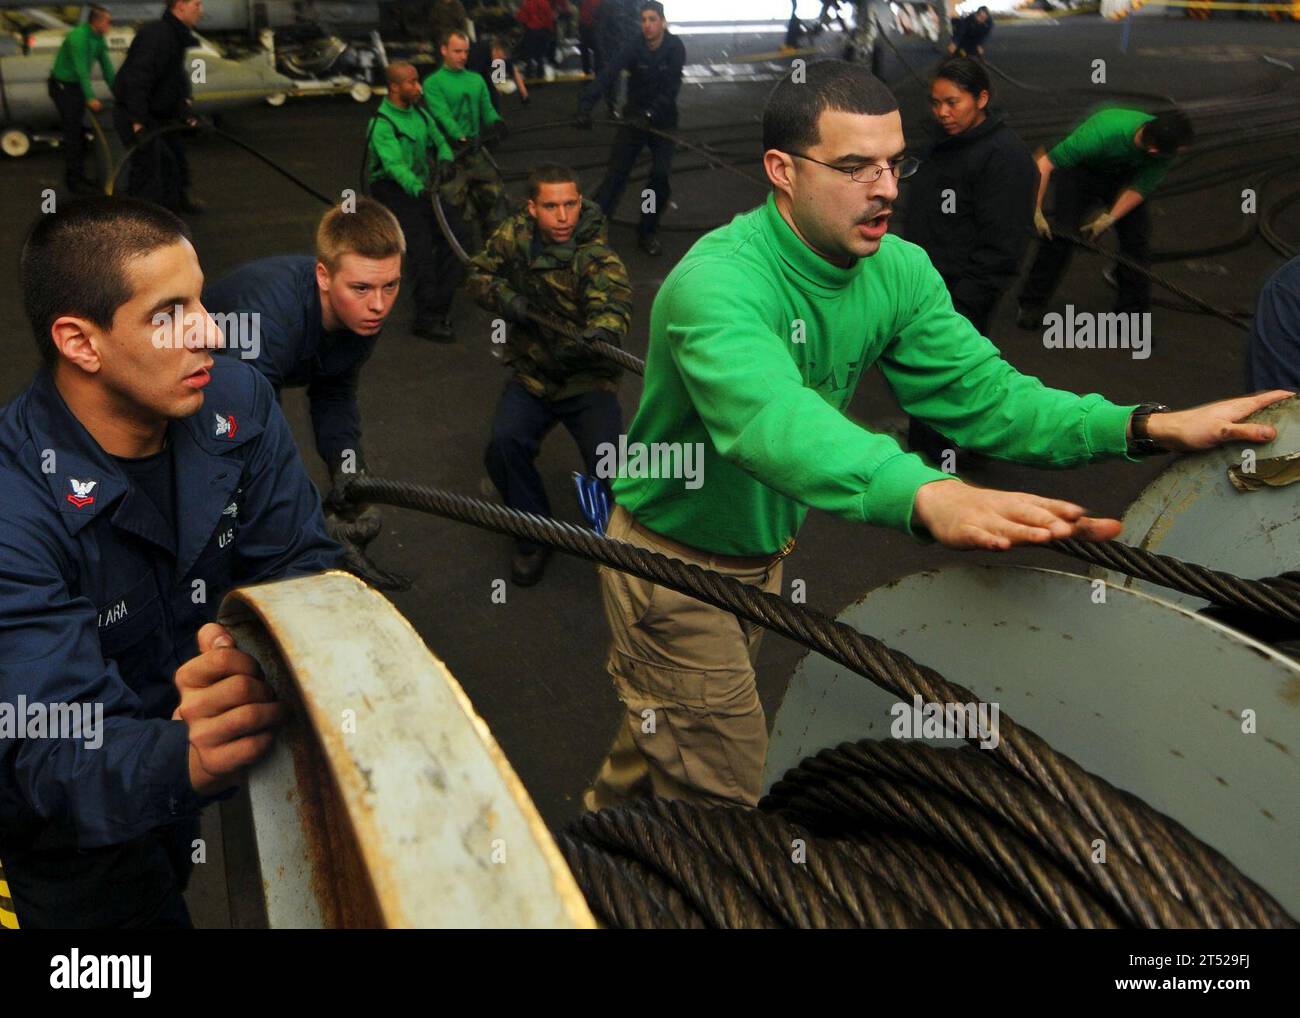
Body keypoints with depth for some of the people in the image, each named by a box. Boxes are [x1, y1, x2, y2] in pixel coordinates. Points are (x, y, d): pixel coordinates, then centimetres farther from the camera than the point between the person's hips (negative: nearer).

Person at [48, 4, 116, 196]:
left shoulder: (98, 38, 2)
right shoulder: (78, 37, -24)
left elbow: (106, 66, 8)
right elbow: (81, 69, -28)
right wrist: (90, 98, -31)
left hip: (77, 86, 9)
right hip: (63, 86, -9)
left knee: (80, 131, 11)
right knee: (73, 133, -10)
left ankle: (77, 176, 20)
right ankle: (74, 180, -7)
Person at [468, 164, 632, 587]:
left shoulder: (599, 259, -18)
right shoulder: (515, 235, -4)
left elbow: (612, 308, -35)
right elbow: (479, 273, 10)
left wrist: (594, 338, -58)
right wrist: (505, 299, -12)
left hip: (587, 381, -3)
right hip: (531, 376, 3)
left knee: (607, 461, -24)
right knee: (504, 444, -23)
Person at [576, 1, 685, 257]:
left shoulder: (675, 48, -13)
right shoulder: (634, 47, -13)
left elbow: (671, 88, -22)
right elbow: (607, 74, -26)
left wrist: (650, 113, -38)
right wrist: (585, 106, -40)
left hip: (663, 119, 0)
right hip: (634, 117, 0)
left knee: (661, 176, -6)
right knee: (616, 172, -8)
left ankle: (647, 232, 10)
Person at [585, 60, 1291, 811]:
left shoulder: (899, 271, -8)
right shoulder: (717, 282, -32)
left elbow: (983, 395, -11)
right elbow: (773, 417, -50)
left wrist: (1147, 426, -26)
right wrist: (926, 496, -68)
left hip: (764, 551, 7)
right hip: (675, 558, -7)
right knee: (722, 796, 3)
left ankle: (607, 817, 55)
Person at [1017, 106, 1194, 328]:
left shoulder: (1166, 146, -29)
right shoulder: (1102, 133, -42)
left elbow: (1139, 189, -17)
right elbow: (1045, 164, -36)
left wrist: (1108, 219, -27)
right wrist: (1036, 211, -37)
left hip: (1124, 176, 4)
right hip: (1081, 168, -3)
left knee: (1137, 237, -6)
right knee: (1060, 233, -14)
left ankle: (1133, 311, 4)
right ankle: (1031, 304, 1)